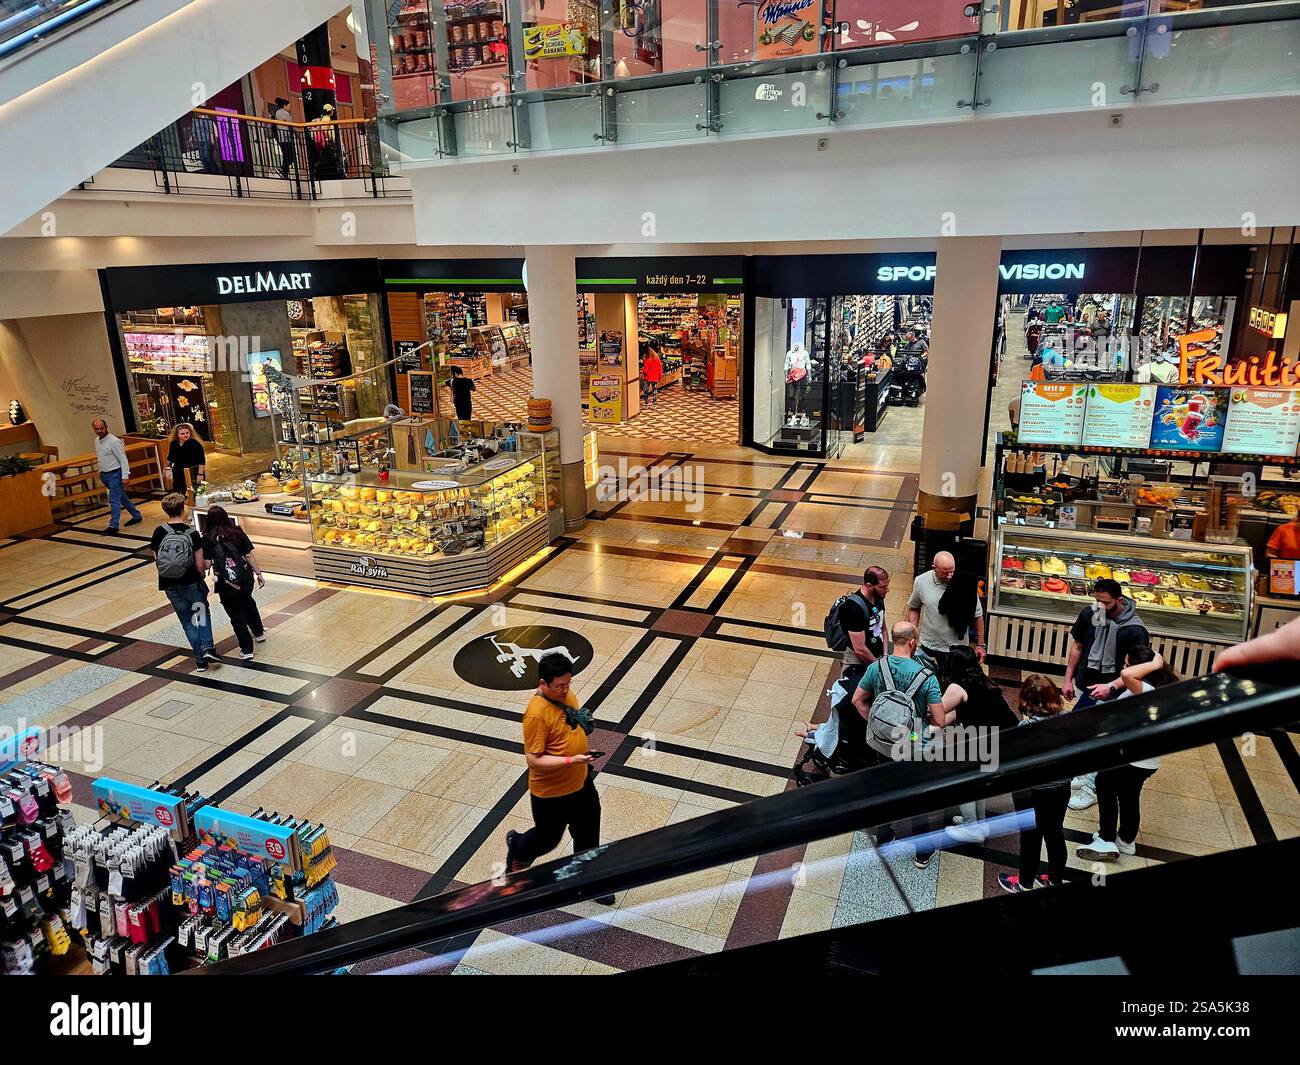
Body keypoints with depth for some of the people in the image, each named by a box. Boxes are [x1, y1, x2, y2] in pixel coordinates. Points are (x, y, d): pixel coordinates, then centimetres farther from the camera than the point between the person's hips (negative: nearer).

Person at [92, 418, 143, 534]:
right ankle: (136, 516, 31)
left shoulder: (114, 441, -17)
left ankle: (113, 526, -9)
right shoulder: (97, 440, 7)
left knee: (114, 499, -10)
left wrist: (125, 476, -22)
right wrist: (101, 472, 20)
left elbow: (123, 459, -18)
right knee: (121, 497, 18)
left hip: (115, 474, -9)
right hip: (104, 474, 9)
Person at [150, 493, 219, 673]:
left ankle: (200, 658, 17)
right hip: (192, 583, -2)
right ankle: (207, 648, 6)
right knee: (202, 612, 22)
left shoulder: (158, 533, -7)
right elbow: (200, 565, -13)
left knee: (187, 620, 15)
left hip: (169, 586, 2)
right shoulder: (192, 534, -14)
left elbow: (156, 558, 0)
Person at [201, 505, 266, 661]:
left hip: (225, 584, -3)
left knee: (236, 615, 9)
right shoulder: (237, 532, -4)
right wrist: (258, 573, 5)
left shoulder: (208, 539, -9)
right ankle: (259, 633, 47)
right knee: (248, 603, 30)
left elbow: (207, 564, -11)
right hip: (245, 579, 3)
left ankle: (247, 650, 11)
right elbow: (248, 555, -3)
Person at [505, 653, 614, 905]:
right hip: (551, 793, -6)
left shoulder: (567, 695, -6)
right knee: (548, 839, 19)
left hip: (581, 783, 7)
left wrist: (584, 720, -2)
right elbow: (533, 760, -28)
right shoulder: (536, 714, -30)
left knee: (588, 836, 19)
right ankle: (517, 846, 50)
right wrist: (572, 760, -34)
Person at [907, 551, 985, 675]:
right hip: (928, 646, 2)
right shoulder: (921, 581, -12)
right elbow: (914, 608, 5)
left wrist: (980, 644, -1)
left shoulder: (965, 583, -17)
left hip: (956, 648, -2)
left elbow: (977, 616, -5)